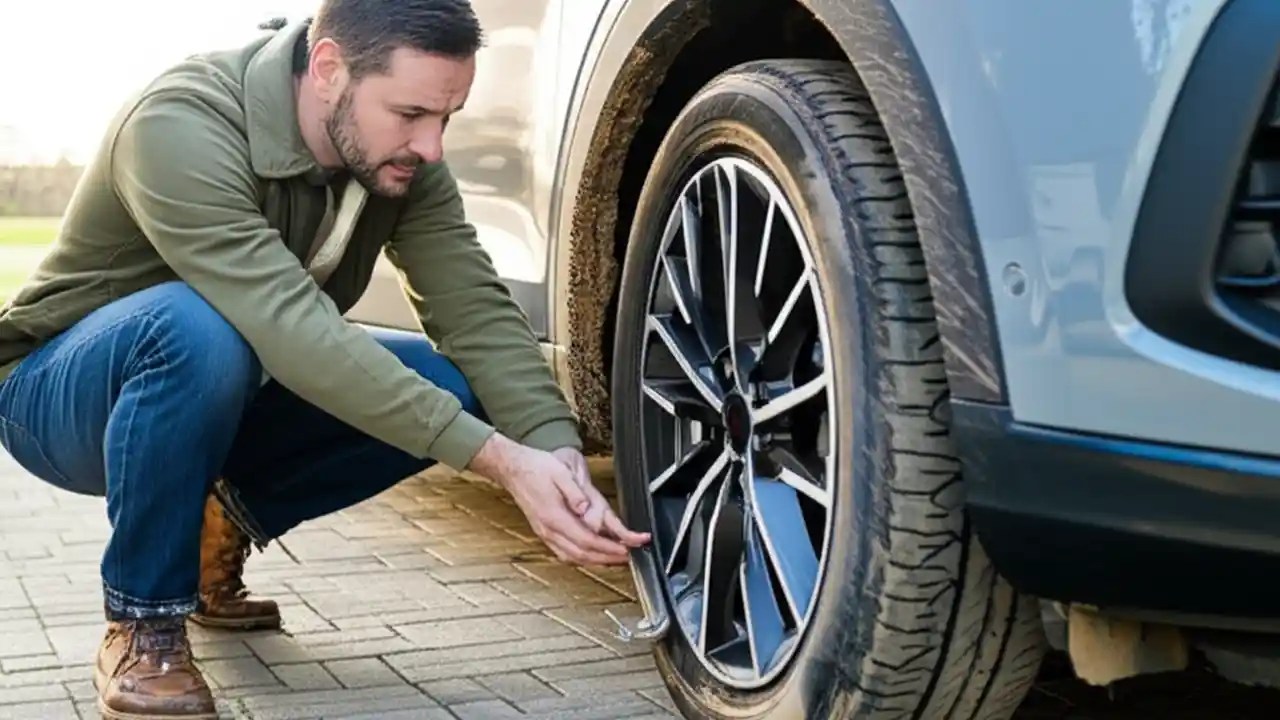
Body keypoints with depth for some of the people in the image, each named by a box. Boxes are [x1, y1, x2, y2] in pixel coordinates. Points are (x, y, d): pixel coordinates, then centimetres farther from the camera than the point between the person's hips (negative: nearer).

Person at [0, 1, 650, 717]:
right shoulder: (182, 127, -33)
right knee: (197, 328, -39)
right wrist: (500, 458, -46)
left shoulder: (401, 156, -13)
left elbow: (477, 308, -20)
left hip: (220, 397, 6)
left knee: (451, 387, -16)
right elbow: (291, 327, -42)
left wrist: (558, 450, -37)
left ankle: (225, 523, 6)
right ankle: (143, 626, -17)